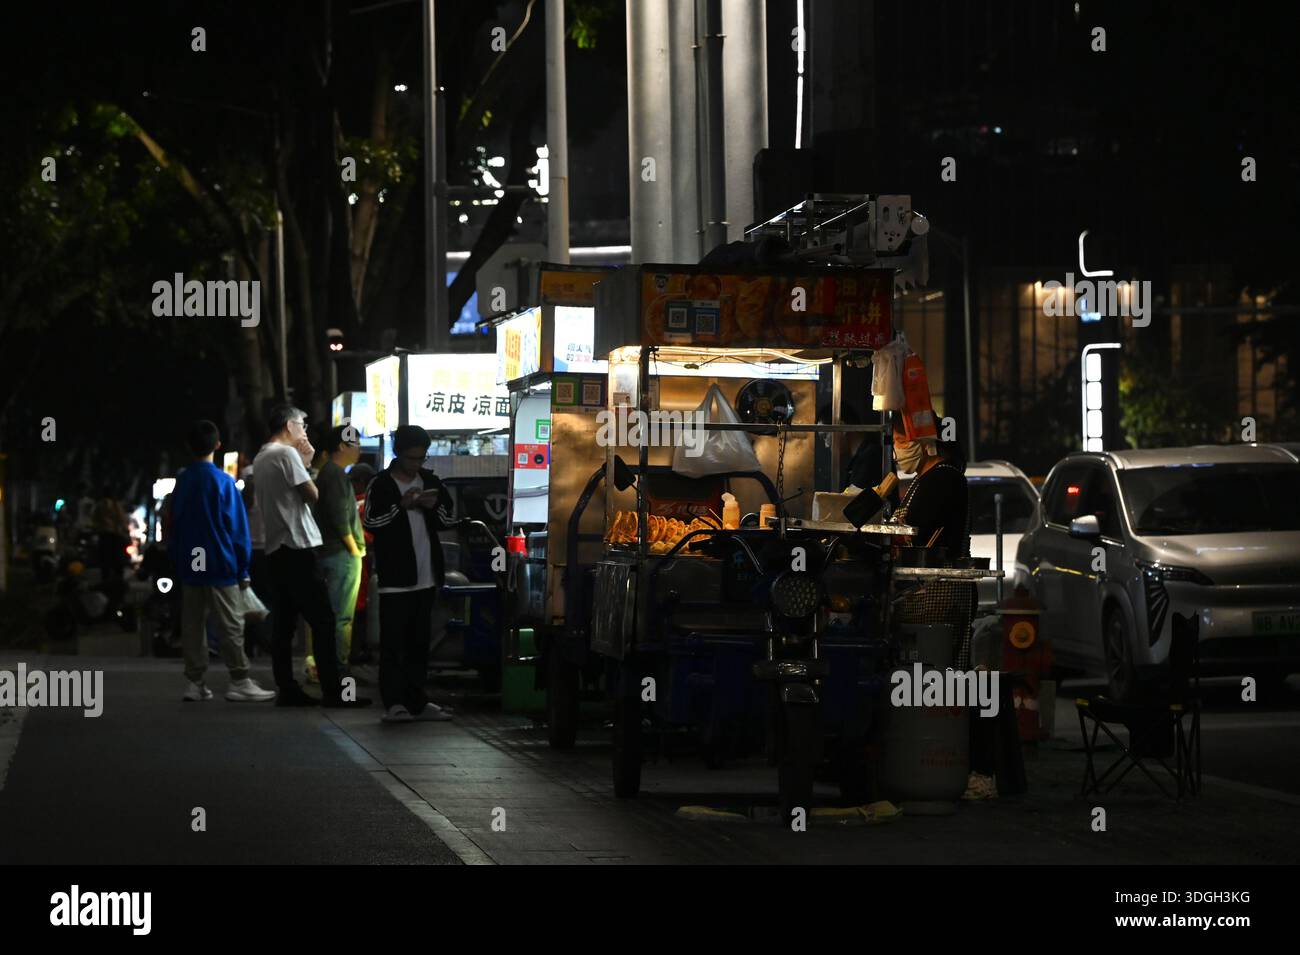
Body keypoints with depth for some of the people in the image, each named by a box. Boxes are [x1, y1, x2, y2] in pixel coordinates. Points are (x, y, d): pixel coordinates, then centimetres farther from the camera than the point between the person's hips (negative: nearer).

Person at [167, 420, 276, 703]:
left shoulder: (182, 482, 8)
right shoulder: (223, 481, -8)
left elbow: (174, 527, 13)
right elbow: (238, 528, -8)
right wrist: (243, 570, -3)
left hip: (189, 567, 5)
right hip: (221, 566, -5)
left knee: (192, 626, 7)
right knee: (231, 625, -4)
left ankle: (195, 683, 7)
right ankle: (240, 682, -6)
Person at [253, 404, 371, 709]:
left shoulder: (260, 460, 18)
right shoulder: (287, 454, -10)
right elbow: (312, 495, -9)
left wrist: (303, 462, 18)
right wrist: (306, 464, 5)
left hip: (275, 549, 9)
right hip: (297, 547, -9)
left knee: (284, 624, 6)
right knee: (323, 621, -8)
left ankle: (288, 690, 5)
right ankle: (333, 691, -11)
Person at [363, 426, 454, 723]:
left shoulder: (431, 483, 13)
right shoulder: (381, 485, -3)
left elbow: (446, 523, 19)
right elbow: (370, 523, -11)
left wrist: (433, 507, -2)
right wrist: (401, 506, -18)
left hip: (426, 576, 5)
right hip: (395, 577, -5)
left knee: (419, 641, 9)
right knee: (393, 640, -6)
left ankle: (417, 701, 14)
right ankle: (393, 703, -6)